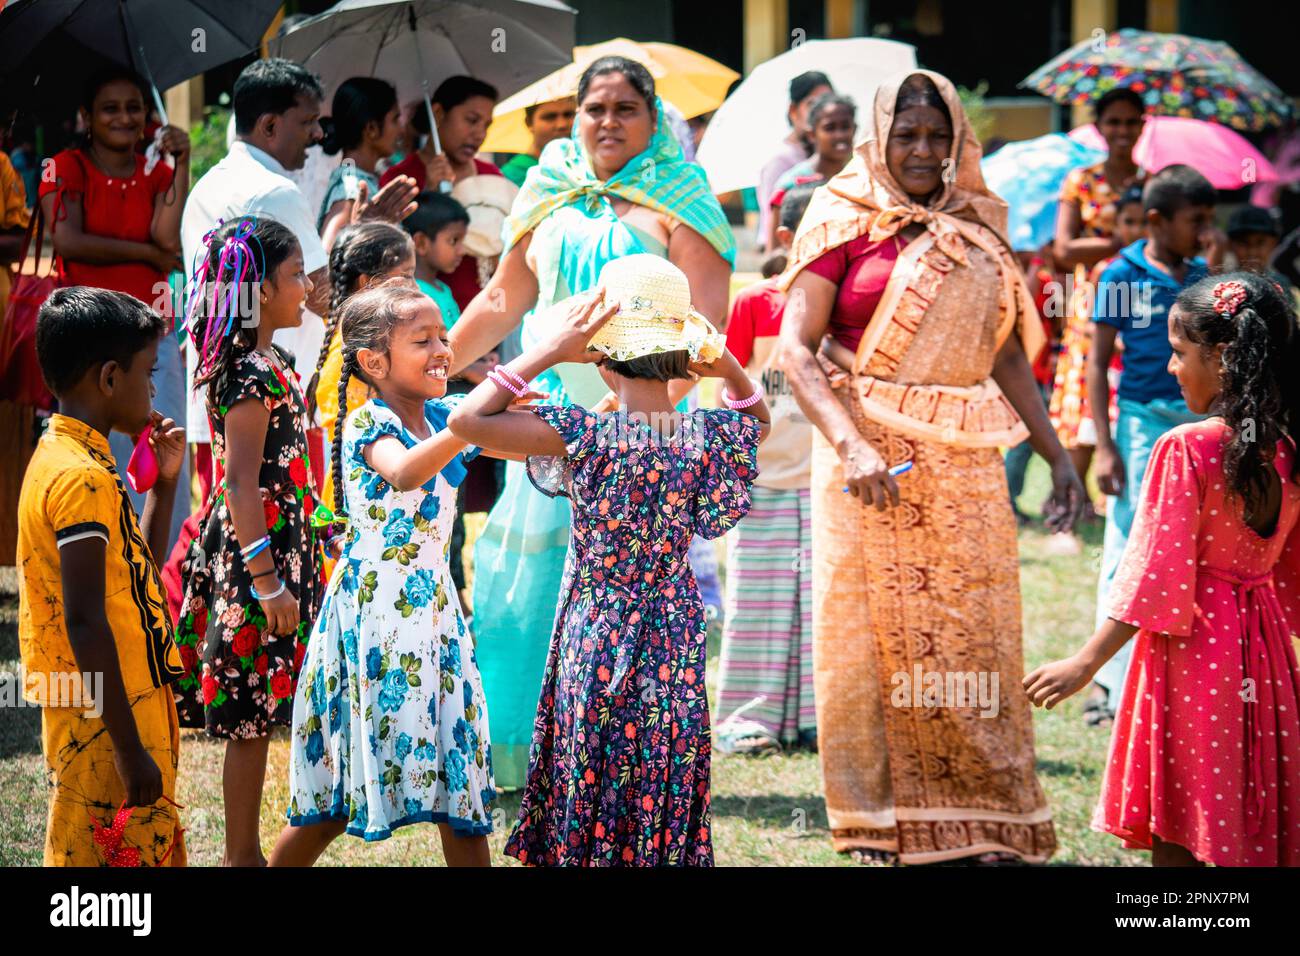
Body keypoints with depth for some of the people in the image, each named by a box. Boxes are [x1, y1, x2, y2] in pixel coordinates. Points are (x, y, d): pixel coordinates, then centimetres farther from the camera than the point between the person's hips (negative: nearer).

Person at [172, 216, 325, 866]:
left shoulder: (264, 364, 11)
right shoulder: (253, 375, -18)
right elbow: (240, 485, -23)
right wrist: (266, 580, -24)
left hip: (269, 551, 10)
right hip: (258, 552, -10)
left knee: (253, 716, 13)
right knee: (251, 717, -2)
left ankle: (244, 852, 19)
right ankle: (242, 856, 4)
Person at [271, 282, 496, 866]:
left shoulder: (441, 416, 7)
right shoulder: (367, 425, -14)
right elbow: (404, 473, -36)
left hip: (433, 608, 6)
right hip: (373, 608, -6)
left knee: (459, 769, 4)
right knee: (340, 797, -1)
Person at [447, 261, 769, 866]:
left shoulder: (587, 436, -20)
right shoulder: (709, 434, -8)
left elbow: (467, 419, -20)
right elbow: (757, 417, 19)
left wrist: (549, 352, -17)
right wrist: (728, 368, 0)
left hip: (595, 641, -3)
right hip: (676, 651, 3)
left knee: (590, 802, 9)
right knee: (666, 791, 13)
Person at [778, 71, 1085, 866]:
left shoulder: (978, 228, 13)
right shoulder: (845, 224, -1)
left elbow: (1006, 353, 16)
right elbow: (797, 348, -7)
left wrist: (1055, 452, 7)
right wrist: (850, 445, -20)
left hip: (965, 464, 4)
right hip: (874, 456, -4)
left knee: (974, 637, 2)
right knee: (876, 635, 0)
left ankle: (985, 825, 7)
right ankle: (880, 827, 6)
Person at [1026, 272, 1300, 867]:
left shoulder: (1186, 449, -16)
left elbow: (1155, 572, -16)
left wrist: (1086, 663, -10)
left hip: (1192, 651, -6)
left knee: (1177, 839, 1)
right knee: (1250, 830, 13)